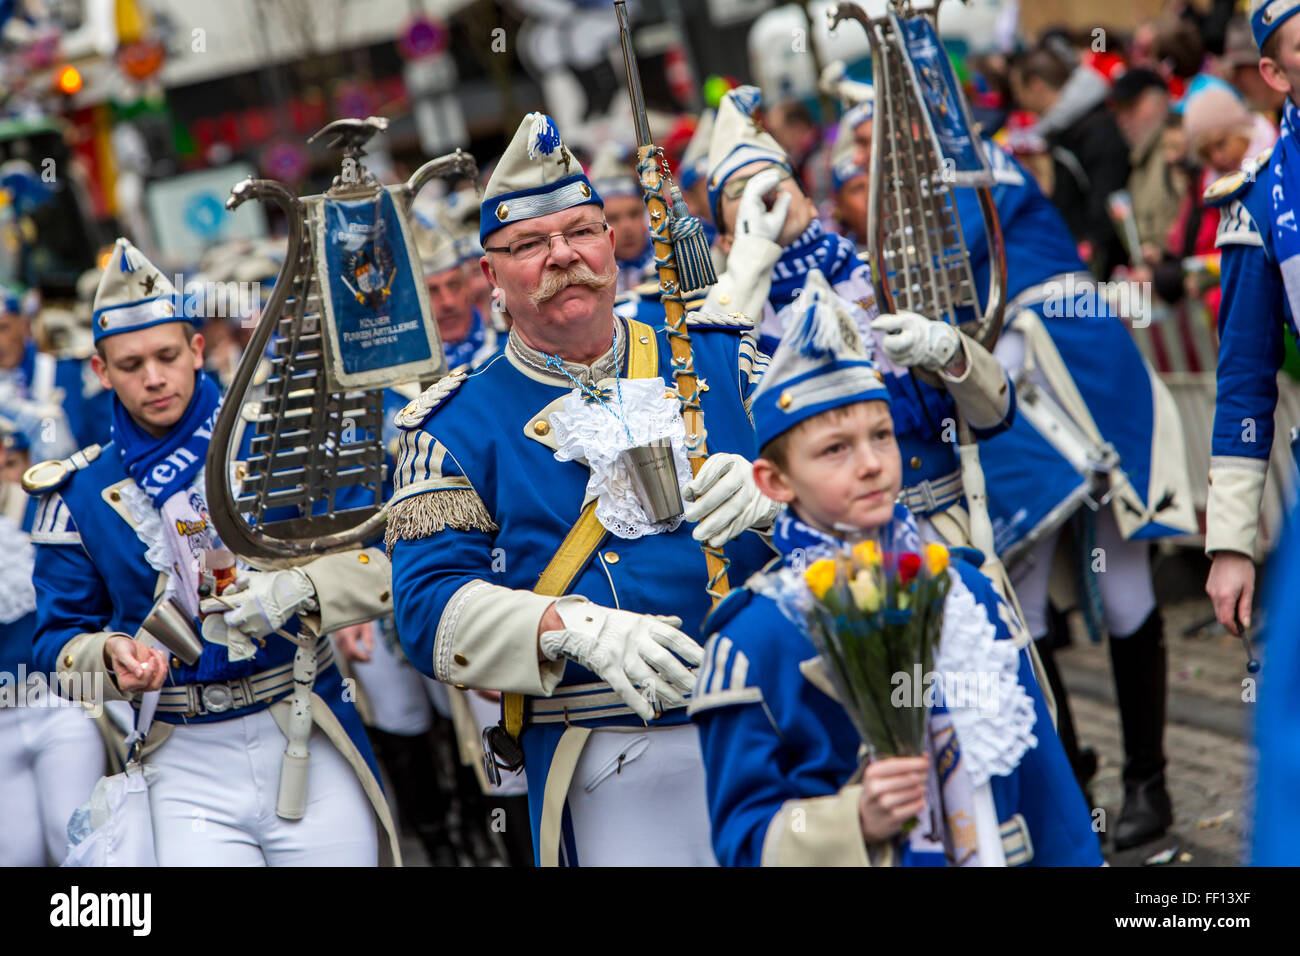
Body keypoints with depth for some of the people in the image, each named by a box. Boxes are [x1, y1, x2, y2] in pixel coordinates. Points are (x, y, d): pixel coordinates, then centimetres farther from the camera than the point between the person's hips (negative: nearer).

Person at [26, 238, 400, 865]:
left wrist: (300, 589, -23)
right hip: (186, 770, 1)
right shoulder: (82, 494, 6)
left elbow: (390, 560, -5)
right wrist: (113, 659, -13)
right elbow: (57, 641, 8)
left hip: (309, 746, 0)